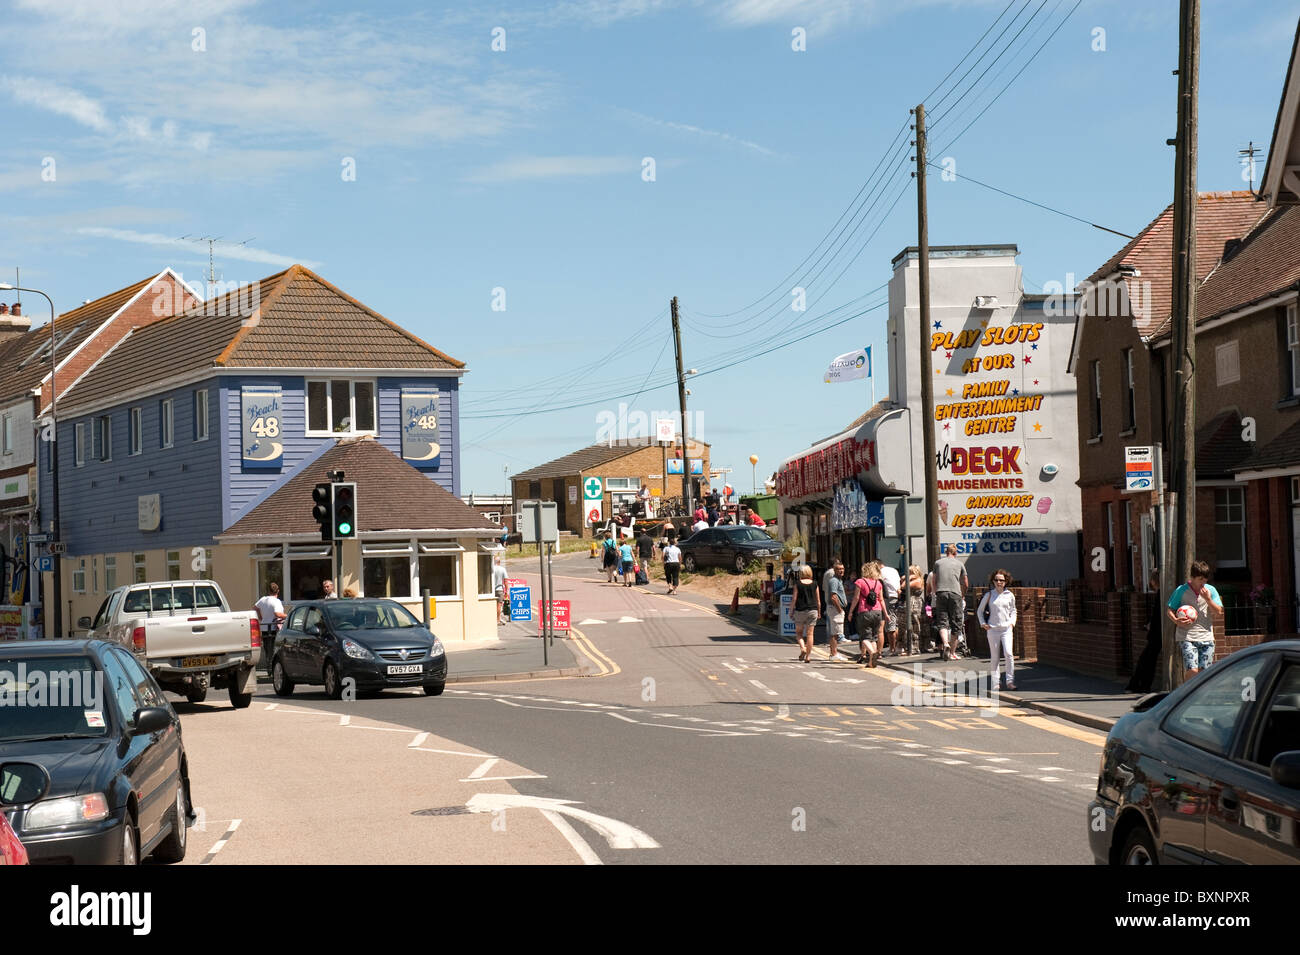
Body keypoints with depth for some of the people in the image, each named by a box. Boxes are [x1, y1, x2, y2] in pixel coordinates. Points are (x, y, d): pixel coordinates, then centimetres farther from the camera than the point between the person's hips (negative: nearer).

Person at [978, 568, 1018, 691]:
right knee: (995, 657, 3)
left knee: (1008, 654, -13)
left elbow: (1013, 611, 20)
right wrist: (983, 623, 2)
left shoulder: (1010, 595, 6)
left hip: (1006, 629, 0)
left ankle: (1010, 681, -7)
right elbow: (980, 610, 13)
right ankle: (996, 682, 11)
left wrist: (1012, 621, 4)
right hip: (993, 629, 0)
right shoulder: (989, 595, 3)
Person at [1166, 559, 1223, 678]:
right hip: (1187, 637, -3)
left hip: (1206, 637, 3)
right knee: (1192, 671, -16)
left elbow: (1219, 612, 5)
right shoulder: (1181, 590, -2)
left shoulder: (1210, 590, 7)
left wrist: (1208, 599, -8)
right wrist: (1177, 621, -15)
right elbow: (1169, 609, 3)